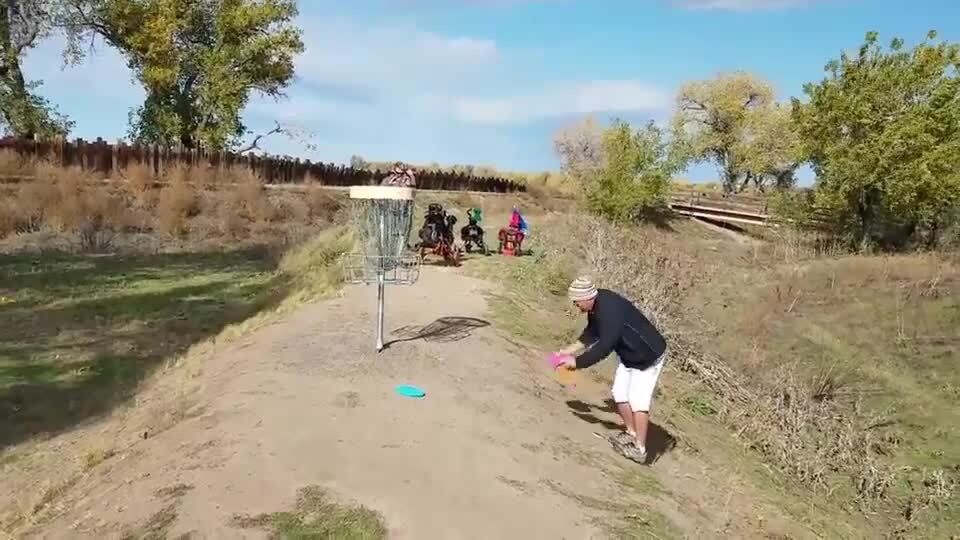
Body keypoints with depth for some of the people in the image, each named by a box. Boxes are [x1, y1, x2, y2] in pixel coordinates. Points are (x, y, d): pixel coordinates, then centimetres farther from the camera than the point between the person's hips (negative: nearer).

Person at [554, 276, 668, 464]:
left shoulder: (610, 310, -35)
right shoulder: (596, 305, -5)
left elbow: (604, 347, -35)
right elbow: (591, 333, 10)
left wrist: (577, 362, -28)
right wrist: (571, 350, 2)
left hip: (648, 356, -9)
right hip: (629, 355, 9)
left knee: (637, 400, -11)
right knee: (620, 394, 9)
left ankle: (640, 449, -3)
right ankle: (631, 433, 26)